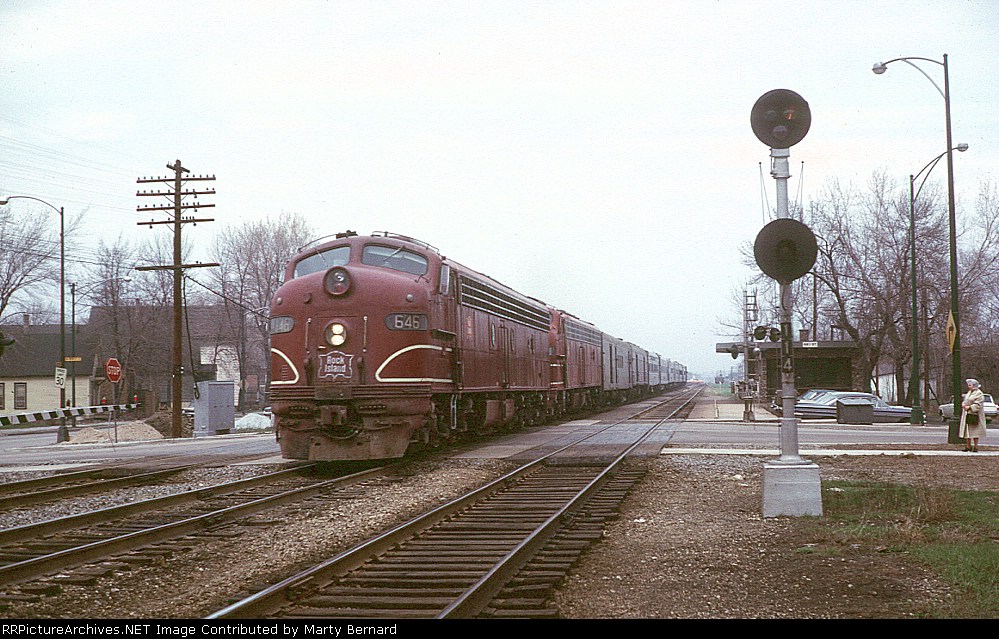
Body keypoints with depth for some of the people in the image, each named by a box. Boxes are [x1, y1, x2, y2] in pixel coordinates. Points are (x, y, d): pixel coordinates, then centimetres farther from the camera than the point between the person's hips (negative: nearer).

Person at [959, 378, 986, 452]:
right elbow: (964, 401, 20)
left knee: (974, 431, -5)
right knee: (967, 431, 8)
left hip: (974, 415, -8)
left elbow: (978, 405, -17)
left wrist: (969, 407, -20)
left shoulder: (979, 394, -9)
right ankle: (968, 446, 14)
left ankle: (975, 447, 0)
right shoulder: (969, 393, 18)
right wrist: (963, 404, -2)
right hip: (967, 415, 8)